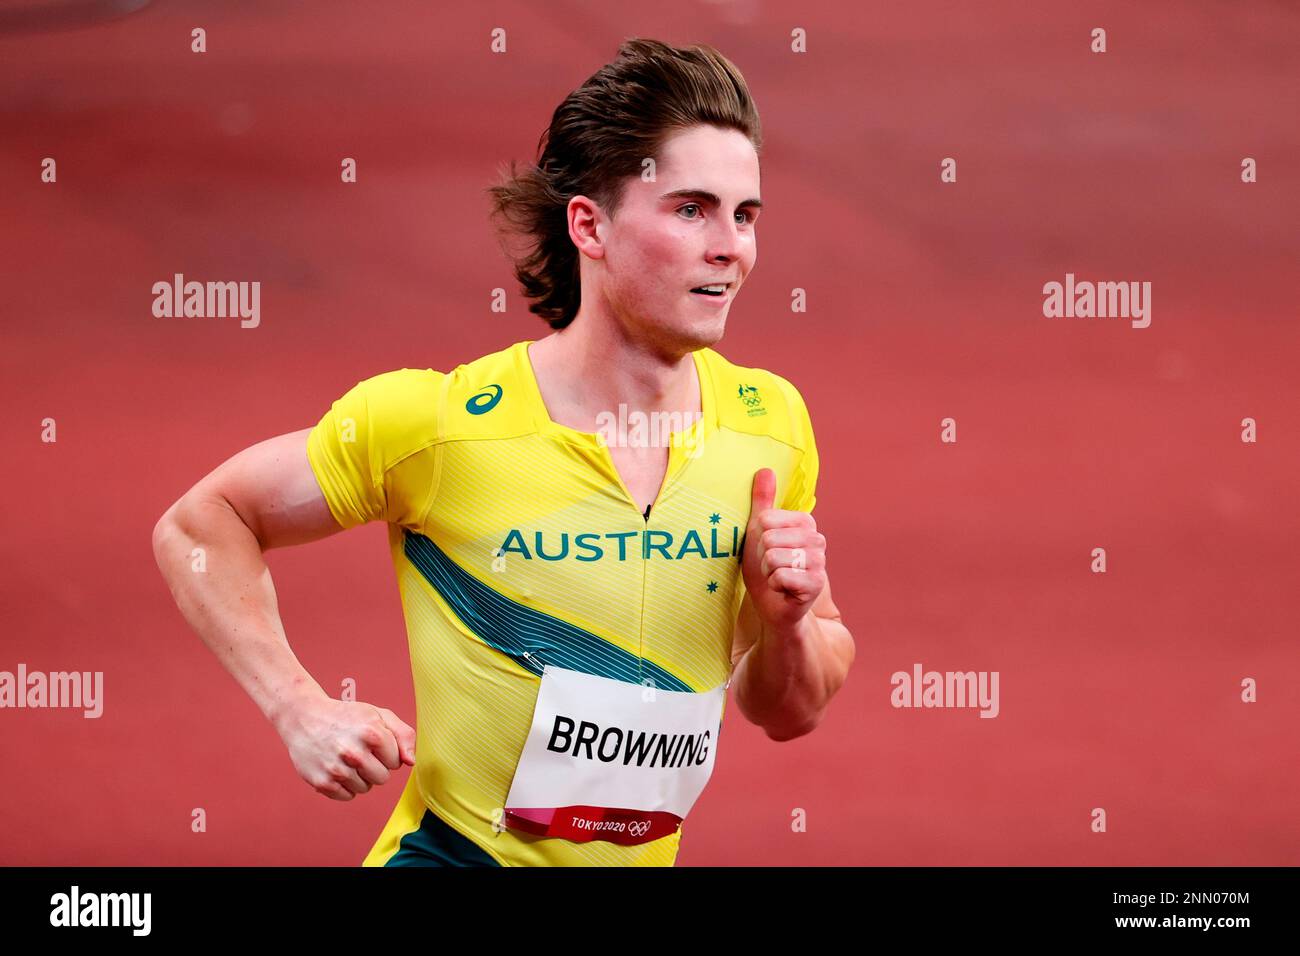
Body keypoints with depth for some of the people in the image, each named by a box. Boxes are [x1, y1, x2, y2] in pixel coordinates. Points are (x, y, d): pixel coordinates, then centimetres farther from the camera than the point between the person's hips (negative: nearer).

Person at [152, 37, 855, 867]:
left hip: (646, 856, 5)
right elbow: (197, 524, -7)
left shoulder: (770, 423, -6)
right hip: (452, 854, -5)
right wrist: (302, 711, -17)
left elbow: (791, 714, 4)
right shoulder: (438, 422, -18)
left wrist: (789, 620, -16)